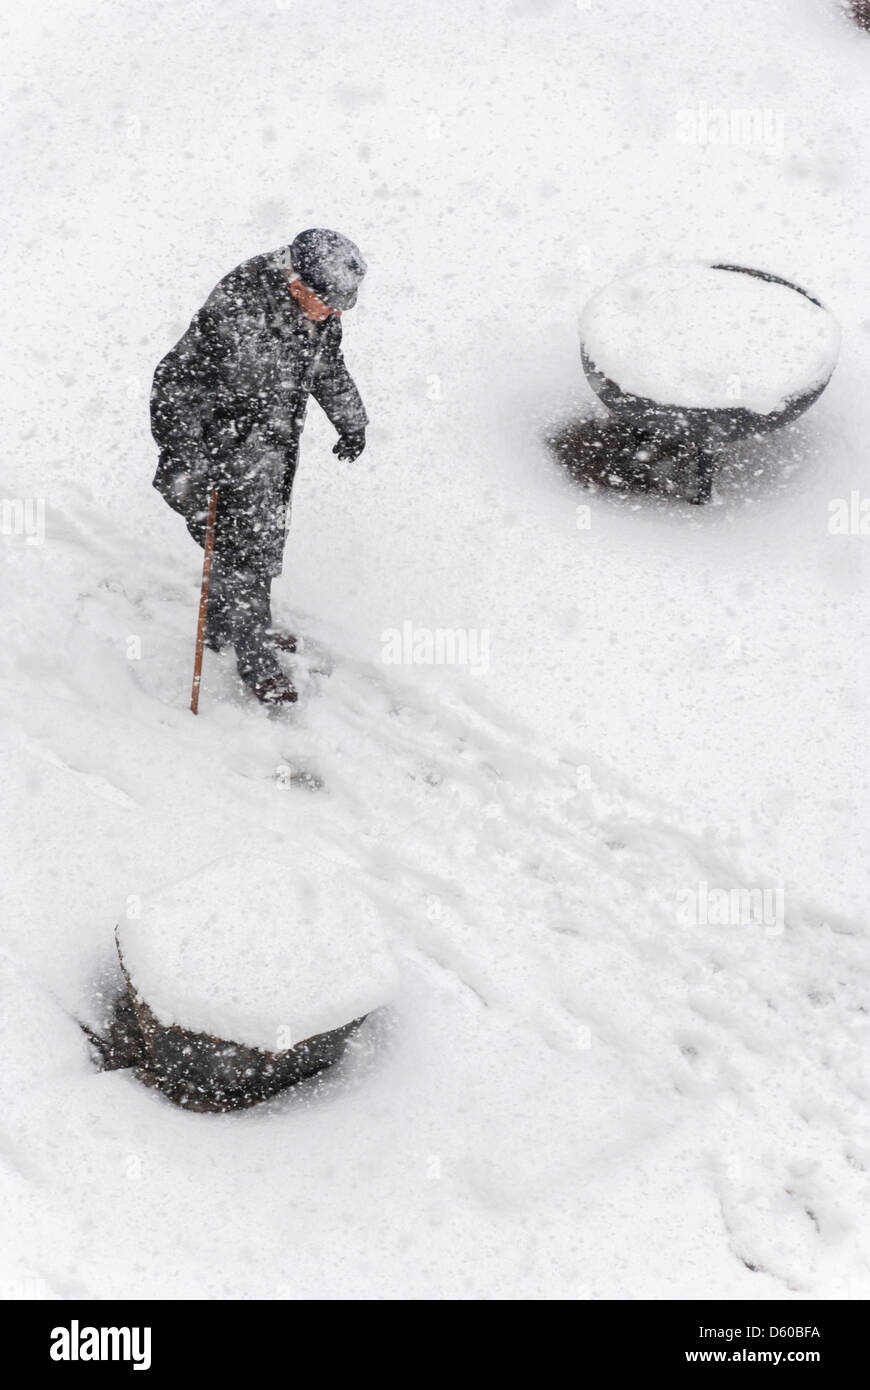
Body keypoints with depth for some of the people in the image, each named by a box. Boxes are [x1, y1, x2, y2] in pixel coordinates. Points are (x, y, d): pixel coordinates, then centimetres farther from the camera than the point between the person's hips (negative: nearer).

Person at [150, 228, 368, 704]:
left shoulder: (317, 307, -9)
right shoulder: (233, 313, -33)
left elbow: (328, 364, 13)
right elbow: (175, 385, -28)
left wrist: (351, 422, 26)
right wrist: (186, 471, -28)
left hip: (279, 441, 8)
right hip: (231, 444, -7)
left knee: (267, 539, 20)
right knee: (246, 549, 0)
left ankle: (225, 627, 41)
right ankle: (257, 662, 17)